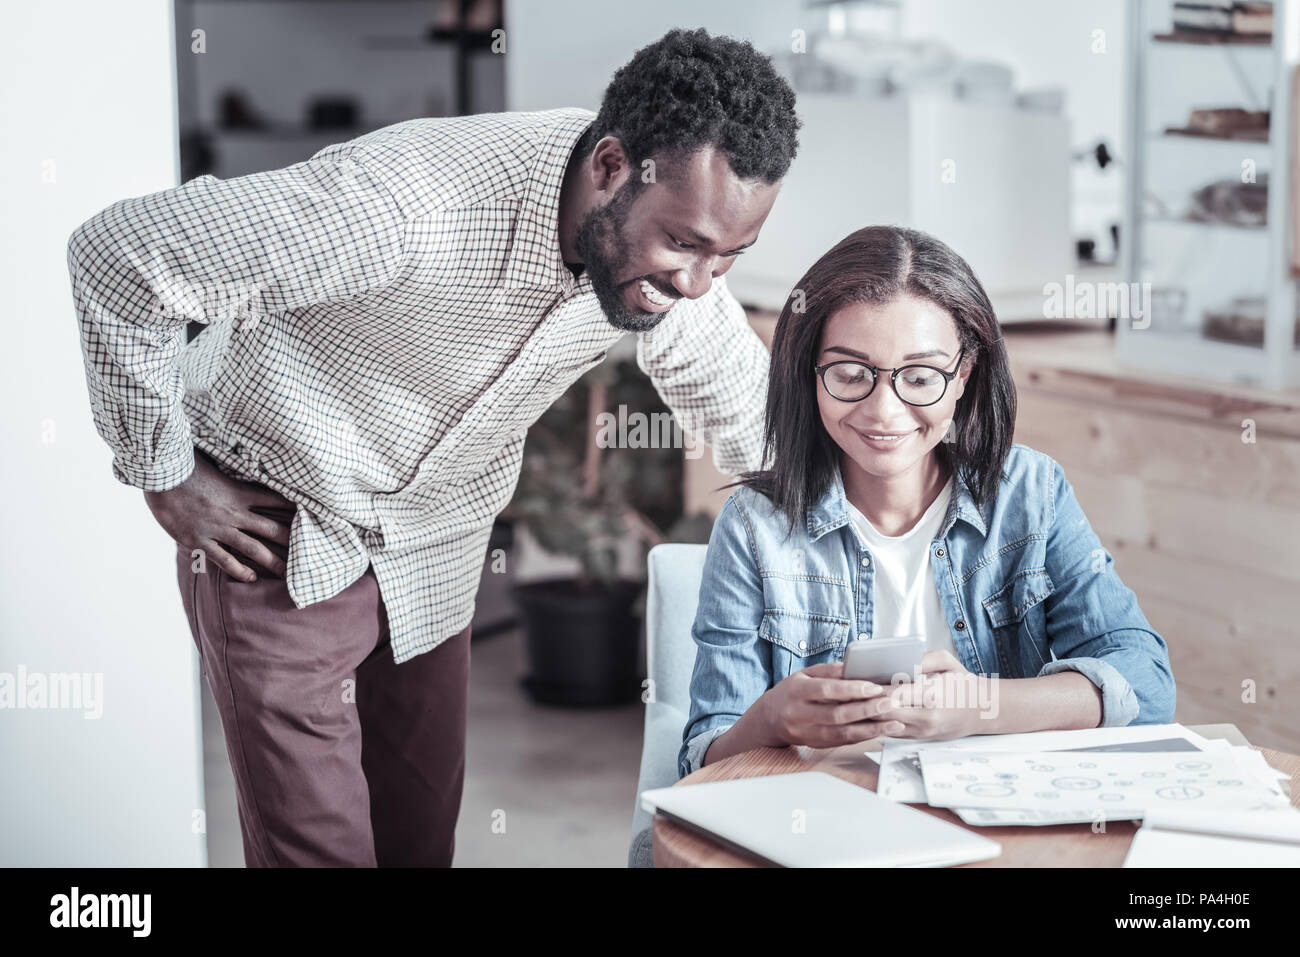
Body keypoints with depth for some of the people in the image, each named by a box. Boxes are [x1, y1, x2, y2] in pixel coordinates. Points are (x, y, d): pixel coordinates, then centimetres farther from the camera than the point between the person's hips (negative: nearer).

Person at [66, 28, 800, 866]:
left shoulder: (671, 234, -15)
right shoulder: (411, 204, -36)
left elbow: (744, 418, 3)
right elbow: (120, 251, -28)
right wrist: (164, 477, -19)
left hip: (434, 545, 6)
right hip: (281, 537, -5)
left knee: (424, 832, 12)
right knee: (320, 845, -6)